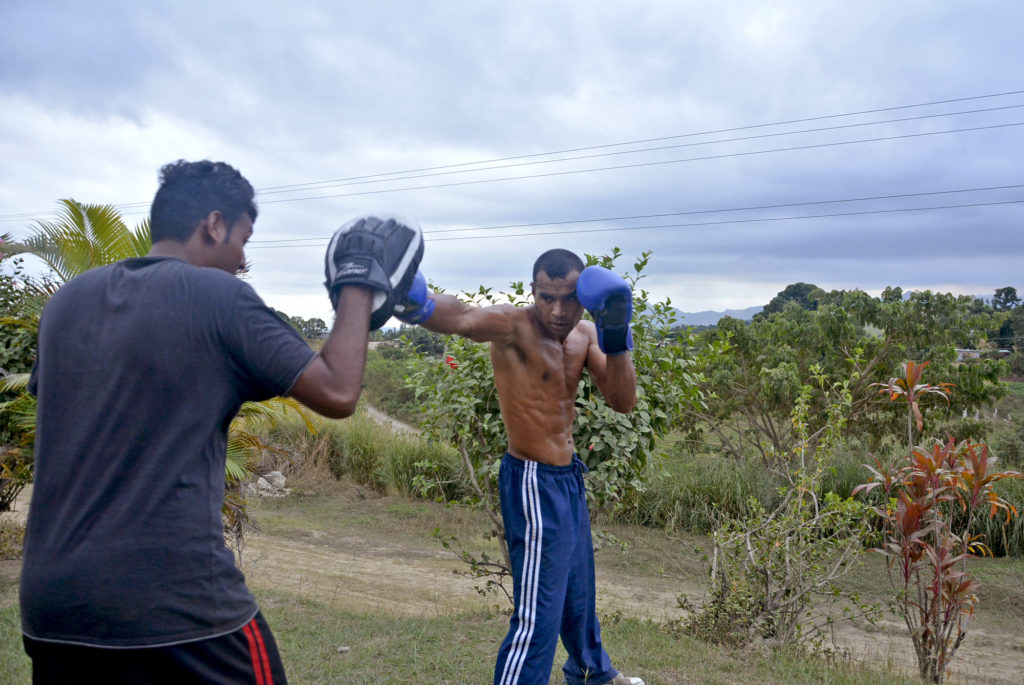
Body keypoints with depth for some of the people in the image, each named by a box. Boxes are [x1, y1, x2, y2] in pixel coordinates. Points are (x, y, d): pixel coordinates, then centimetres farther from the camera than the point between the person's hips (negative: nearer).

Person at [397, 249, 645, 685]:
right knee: (538, 615, -5)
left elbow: (623, 402, -7)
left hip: (568, 476, 8)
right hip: (533, 484, -8)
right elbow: (463, 318, -44)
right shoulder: (514, 327, -22)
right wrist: (420, 304, -67)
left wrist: (616, 339, -23)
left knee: (579, 589, 28)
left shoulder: (585, 335, 1)